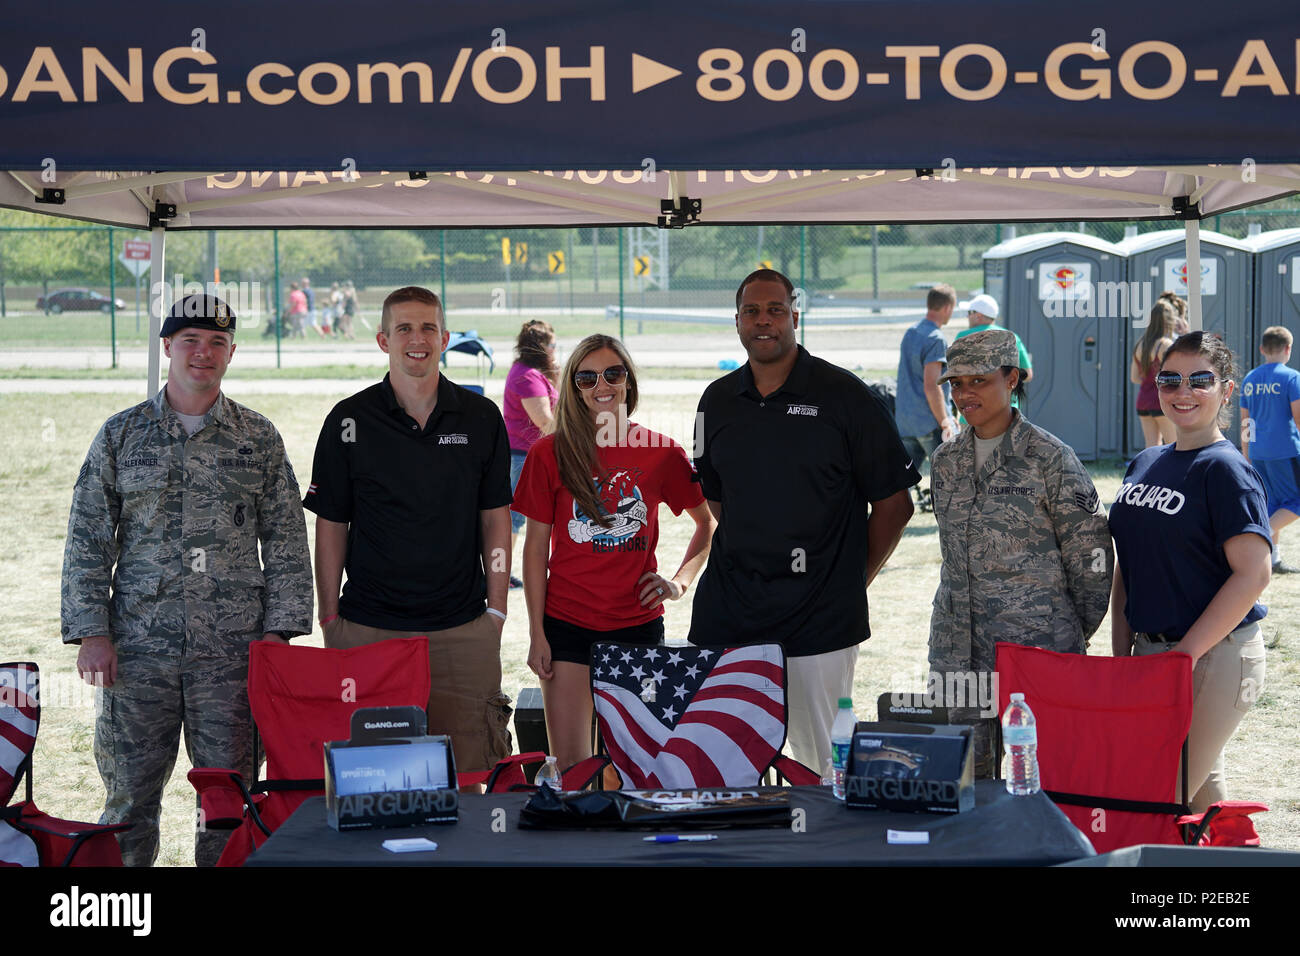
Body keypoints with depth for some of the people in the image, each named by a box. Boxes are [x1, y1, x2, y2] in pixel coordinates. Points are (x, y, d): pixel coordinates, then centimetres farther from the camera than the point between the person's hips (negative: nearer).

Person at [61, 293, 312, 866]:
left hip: (232, 647, 0)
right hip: (138, 647, 0)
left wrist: (278, 628, -2)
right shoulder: (120, 435, 7)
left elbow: (286, 543, 7)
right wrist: (91, 633, -2)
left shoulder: (260, 440, 7)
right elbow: (87, 542, 6)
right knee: (130, 795, 2)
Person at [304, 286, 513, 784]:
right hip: (369, 627, -1)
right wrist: (330, 620, 1)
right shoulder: (349, 421, 1)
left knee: (468, 774, 1)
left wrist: (496, 610, 3)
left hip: (462, 628, 1)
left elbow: (495, 519, 9)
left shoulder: (481, 417, 5)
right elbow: (330, 525, 5)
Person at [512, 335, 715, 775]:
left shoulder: (662, 453, 3)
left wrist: (681, 581, 4)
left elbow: (709, 522, 18)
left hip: (638, 624, 1)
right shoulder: (550, 453, 1)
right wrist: (536, 633, -1)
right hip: (568, 625, -1)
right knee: (571, 764, -3)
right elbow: (536, 547, 3)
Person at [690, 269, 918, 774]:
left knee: (823, 765, 0)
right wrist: (752, 551, 12)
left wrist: (852, 581, 2)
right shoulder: (717, 401, 11)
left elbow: (893, 503, 1)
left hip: (820, 618, -4)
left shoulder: (844, 396, -2)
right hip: (727, 611, 4)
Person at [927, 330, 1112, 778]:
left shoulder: (1050, 458, -6)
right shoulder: (946, 460, 11)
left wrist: (1072, 635, 4)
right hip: (956, 648, 5)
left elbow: (1091, 557, -2)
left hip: (1037, 642, -5)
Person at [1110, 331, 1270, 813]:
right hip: (1150, 652, 7)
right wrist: (1121, 653, 9)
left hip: (1214, 658, -7)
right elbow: (1127, 565, 16)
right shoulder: (1143, 465, 11)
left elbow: (1252, 574, -19)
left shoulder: (1224, 469, -12)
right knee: (1204, 792, 16)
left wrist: (1185, 654, -19)